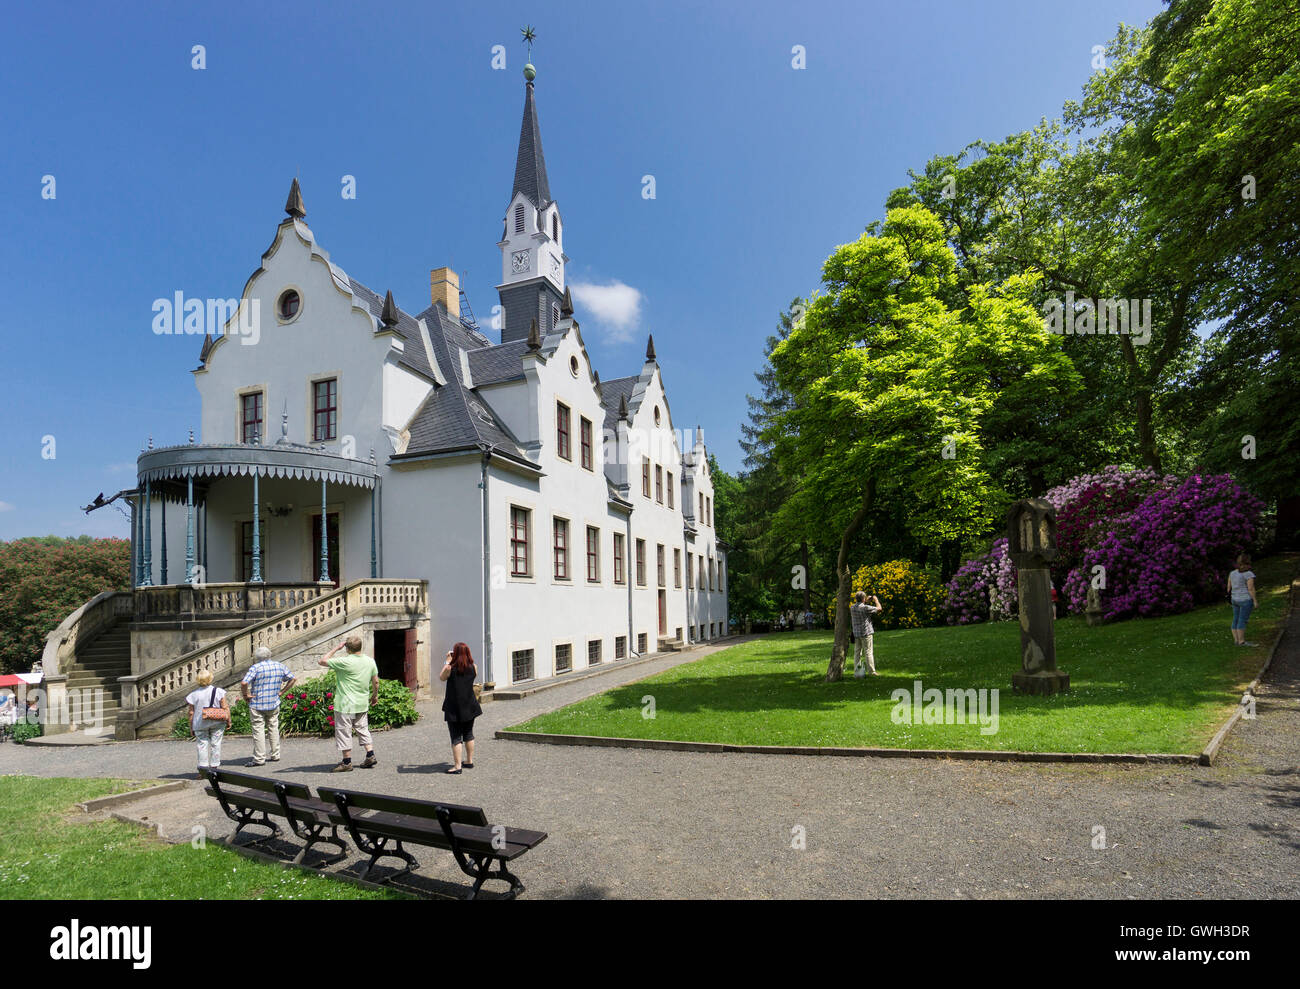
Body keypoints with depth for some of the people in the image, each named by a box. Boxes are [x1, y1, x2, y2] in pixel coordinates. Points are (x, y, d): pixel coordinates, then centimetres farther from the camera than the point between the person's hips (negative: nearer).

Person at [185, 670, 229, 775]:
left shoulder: (193, 694, -5)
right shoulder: (218, 691, -7)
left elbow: (191, 713, -1)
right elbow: (225, 708, -7)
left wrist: (191, 727, 9)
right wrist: (228, 721, 3)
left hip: (200, 724, 0)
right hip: (217, 723, 0)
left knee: (202, 745, 6)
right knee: (215, 744, 9)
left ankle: (203, 769, 1)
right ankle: (214, 767, 13)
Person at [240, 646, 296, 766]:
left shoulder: (255, 667, -12)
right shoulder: (280, 666, 4)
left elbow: (244, 683, -24)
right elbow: (293, 679, 9)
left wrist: (245, 695, -8)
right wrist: (281, 692, 12)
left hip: (257, 705, -5)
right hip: (274, 704, 5)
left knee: (258, 730, 0)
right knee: (274, 729, 14)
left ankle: (259, 759, 1)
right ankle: (275, 755, 19)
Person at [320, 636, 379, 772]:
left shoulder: (345, 661, -18)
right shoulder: (370, 661, 0)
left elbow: (322, 661, -9)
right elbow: (376, 682, 8)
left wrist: (336, 648, -3)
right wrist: (375, 695, 22)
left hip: (345, 705, -6)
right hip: (363, 704, 6)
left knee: (344, 733, 5)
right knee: (363, 729, 18)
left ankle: (346, 762, 11)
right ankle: (370, 756, 14)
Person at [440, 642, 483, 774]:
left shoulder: (450, 668, -15)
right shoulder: (473, 667, -5)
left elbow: (441, 678, 4)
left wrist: (447, 662, 6)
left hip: (454, 708, -4)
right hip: (469, 707, 4)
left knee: (456, 737, 1)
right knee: (469, 734, 18)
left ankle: (457, 766, 1)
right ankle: (469, 761, 28)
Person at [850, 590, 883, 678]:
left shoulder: (852, 608, 4)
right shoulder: (865, 608, -15)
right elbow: (879, 608, -5)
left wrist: (867, 601, 25)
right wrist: (876, 600, 12)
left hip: (856, 633, 6)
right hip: (866, 632, -6)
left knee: (857, 652, 9)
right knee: (868, 652, -1)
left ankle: (856, 671, 10)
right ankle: (872, 671, 3)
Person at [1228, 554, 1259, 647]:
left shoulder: (1233, 573, 7)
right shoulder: (1249, 574, -13)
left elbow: (1229, 586, 10)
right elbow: (1251, 588, -16)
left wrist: (1230, 598, 18)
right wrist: (1255, 601, -12)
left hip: (1235, 599, 7)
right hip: (1246, 600, -7)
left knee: (1236, 620, 8)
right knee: (1242, 621, -4)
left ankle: (1236, 640, 9)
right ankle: (1241, 642, -1)